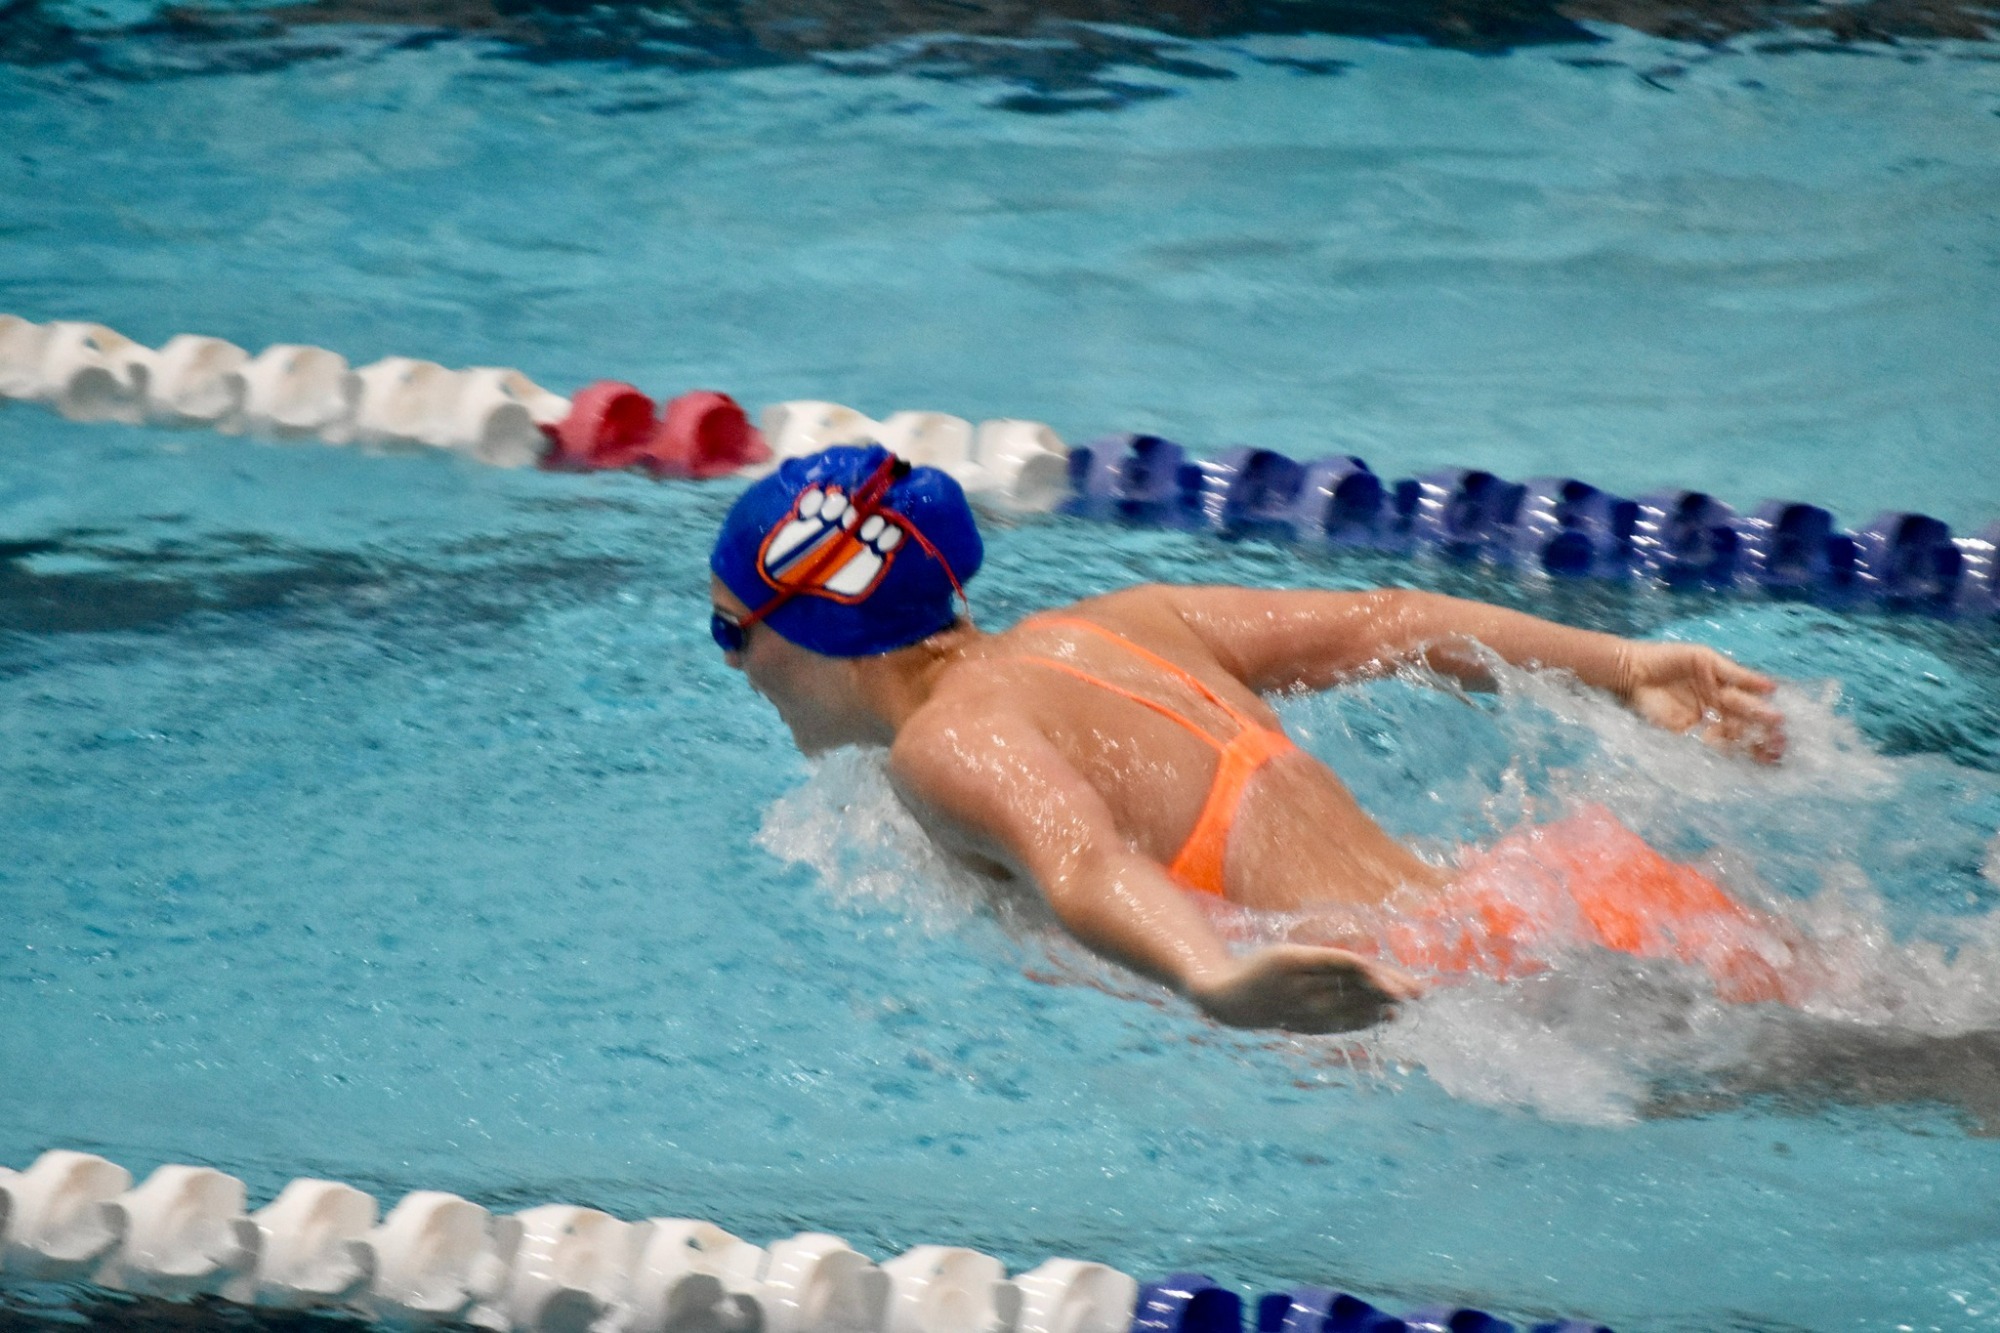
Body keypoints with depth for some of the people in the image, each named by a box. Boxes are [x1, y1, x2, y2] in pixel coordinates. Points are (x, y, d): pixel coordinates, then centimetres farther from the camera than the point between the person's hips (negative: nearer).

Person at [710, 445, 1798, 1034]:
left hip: (1494, 971, -9)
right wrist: (1623, 670, 22)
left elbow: (1083, 867, -26)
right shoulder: (1108, 628, 21)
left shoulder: (951, 744, -5)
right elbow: (1382, 623, 22)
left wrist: (1216, 982, -45)